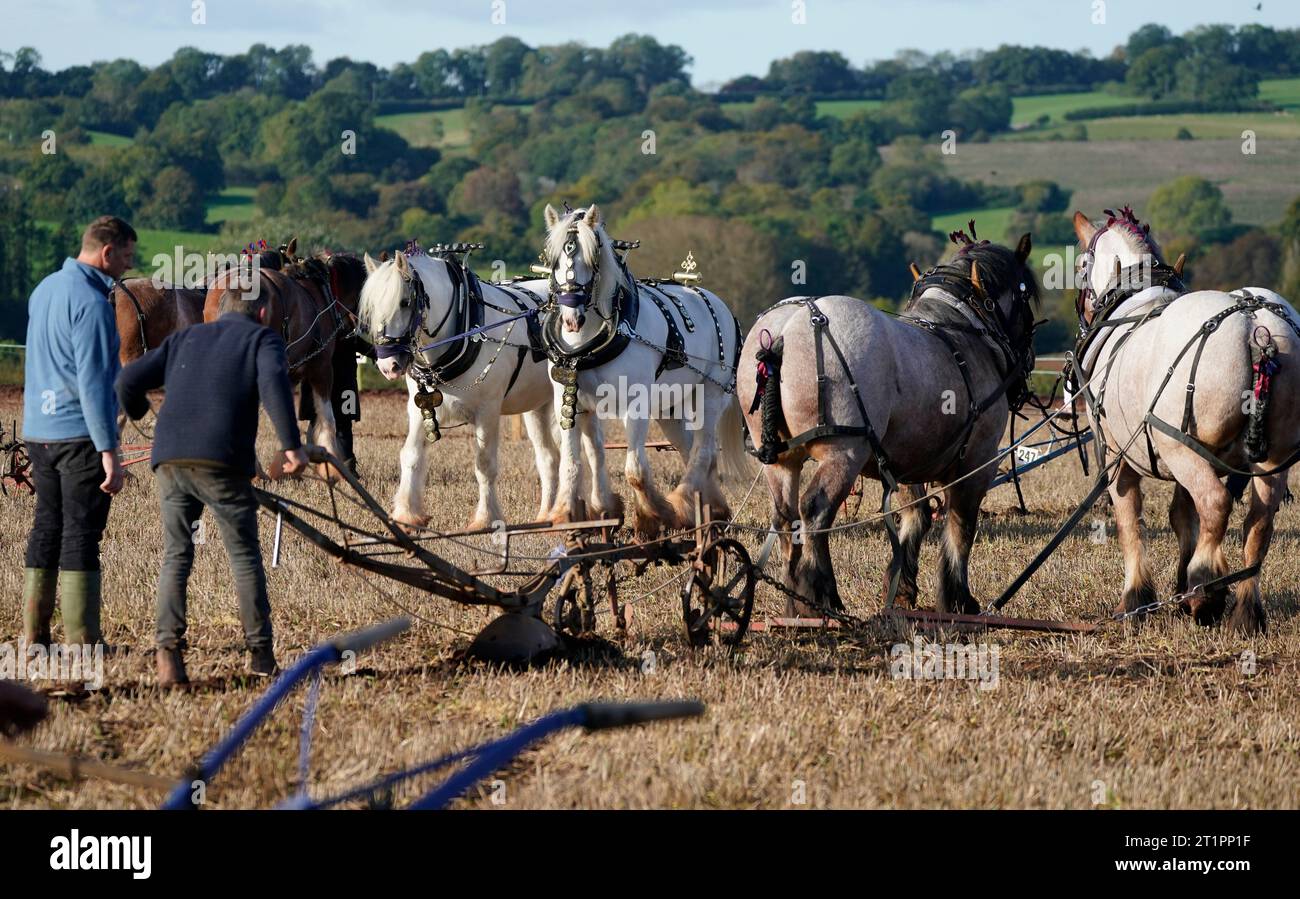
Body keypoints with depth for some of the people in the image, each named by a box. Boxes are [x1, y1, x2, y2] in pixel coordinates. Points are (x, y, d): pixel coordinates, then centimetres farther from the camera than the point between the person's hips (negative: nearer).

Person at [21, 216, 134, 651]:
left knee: (47, 528, 12)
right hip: (80, 433, -8)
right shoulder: (91, 302, -16)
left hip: (38, 431, 8)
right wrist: (109, 451, -21)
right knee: (81, 533, -5)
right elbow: (93, 382, -21)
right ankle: (81, 643, -3)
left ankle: (34, 636, 14)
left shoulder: (45, 289, 12)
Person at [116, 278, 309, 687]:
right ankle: (261, 654, 12)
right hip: (222, 460, -3)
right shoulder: (263, 339, 12)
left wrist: (138, 412, 39)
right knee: (245, 556, 10)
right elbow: (273, 381, -10)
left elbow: (129, 380, 17)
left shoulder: (184, 338, 24)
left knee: (176, 556, 11)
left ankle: (168, 650, -4)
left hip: (170, 458, 3)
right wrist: (291, 444, -13)